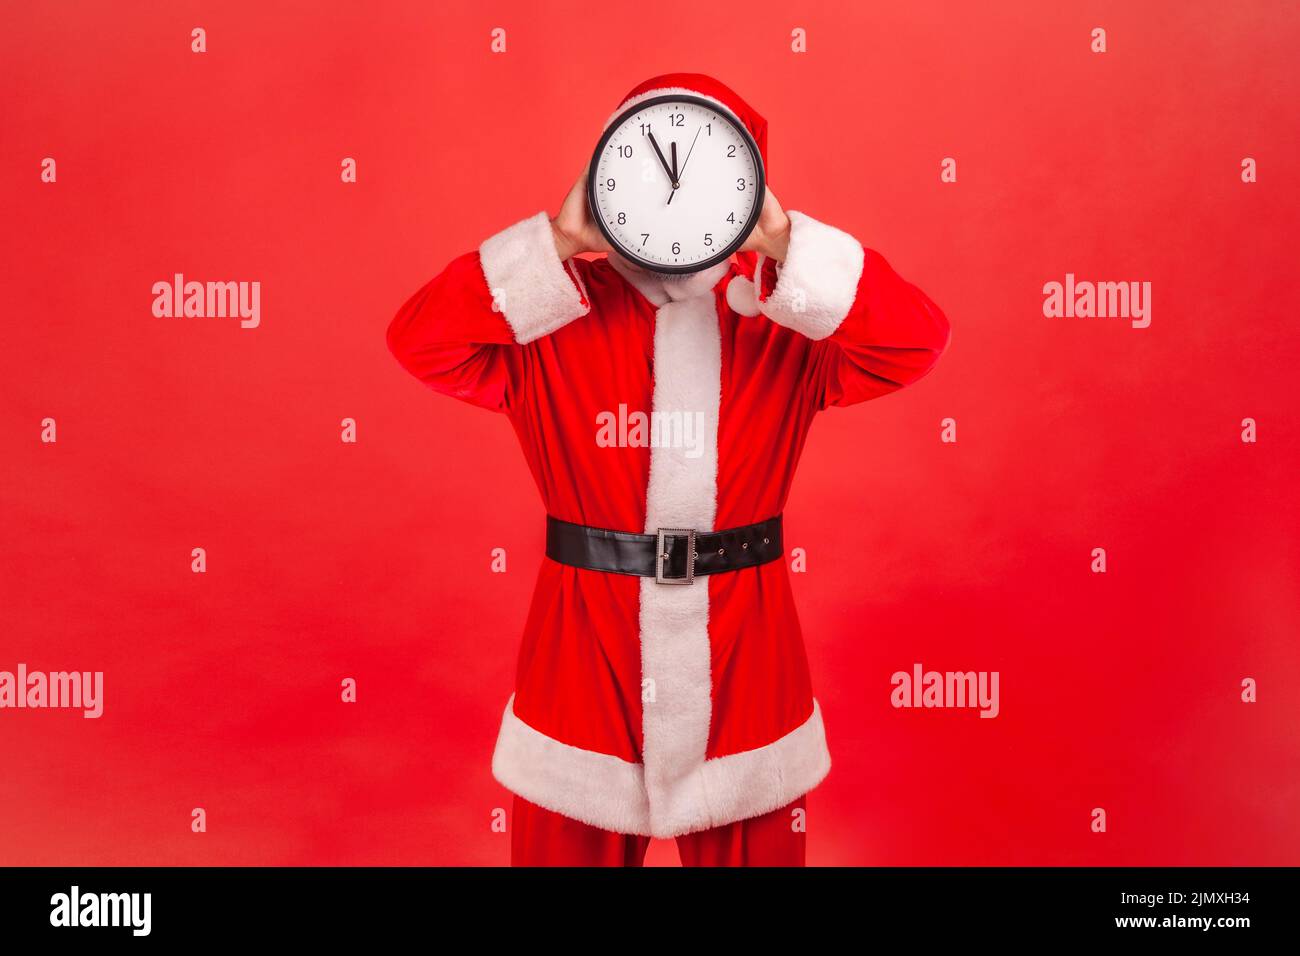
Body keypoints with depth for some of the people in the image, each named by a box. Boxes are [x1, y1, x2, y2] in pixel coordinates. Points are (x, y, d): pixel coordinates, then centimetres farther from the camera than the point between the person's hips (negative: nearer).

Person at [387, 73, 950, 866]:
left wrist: (779, 240, -21)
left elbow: (914, 343, -14)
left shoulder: (784, 321, -1)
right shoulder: (554, 320, -3)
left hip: (743, 662, 1)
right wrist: (556, 242, -20)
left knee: (753, 851, 20)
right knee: (568, 847, 18)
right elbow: (421, 341, -15)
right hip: (583, 658, 0)